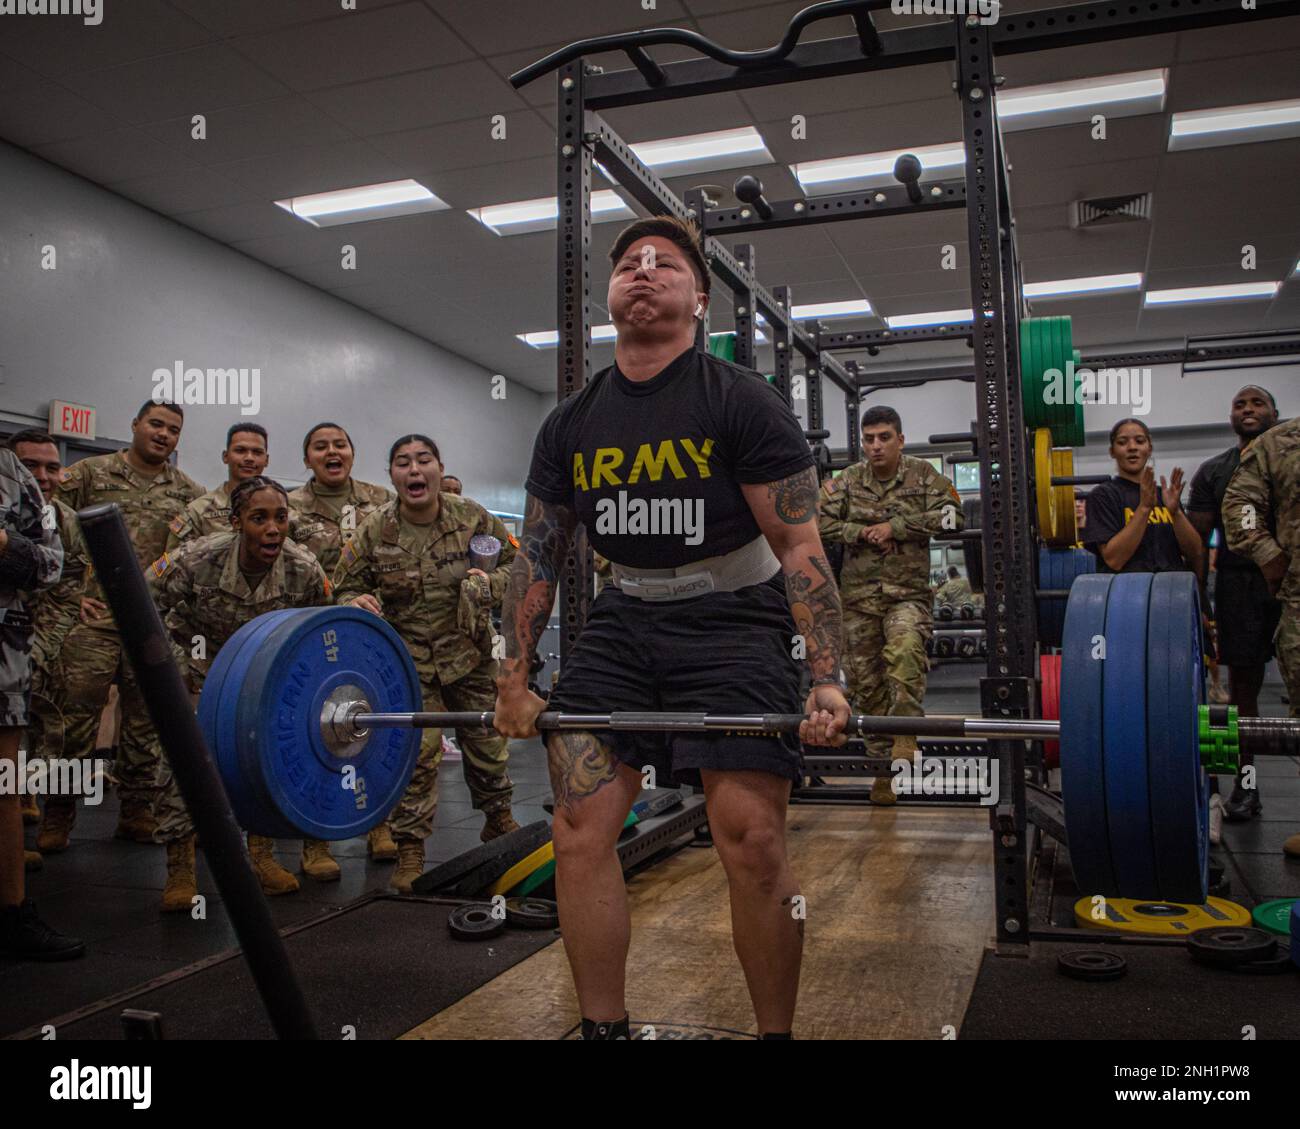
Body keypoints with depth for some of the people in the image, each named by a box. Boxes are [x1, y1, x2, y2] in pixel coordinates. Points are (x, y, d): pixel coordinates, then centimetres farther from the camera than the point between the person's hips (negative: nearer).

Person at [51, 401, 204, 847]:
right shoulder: (91, 472, 5)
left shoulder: (190, 493, 10)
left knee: (145, 721, 8)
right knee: (77, 716, -1)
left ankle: (137, 811, 19)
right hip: (94, 616, -2)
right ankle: (58, 814, 11)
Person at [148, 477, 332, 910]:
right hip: (197, 655, -2)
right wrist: (180, 670, -21)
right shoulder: (196, 558, -35)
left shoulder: (305, 570, -29)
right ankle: (179, 868, -1)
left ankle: (262, 854, 14)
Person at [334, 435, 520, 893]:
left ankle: (499, 819, 38)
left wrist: (491, 582, -16)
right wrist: (358, 604, -22)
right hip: (409, 659, -2)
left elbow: (514, 563, 4)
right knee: (415, 753, -8)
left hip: (470, 653, 2)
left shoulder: (473, 517, -8)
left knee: (487, 740, 14)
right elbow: (346, 587, 1)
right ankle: (410, 851, 6)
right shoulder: (374, 531, -9)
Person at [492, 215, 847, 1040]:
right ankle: (604, 1029, 15)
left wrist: (825, 681, -17)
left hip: (733, 622, -4)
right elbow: (540, 555, 11)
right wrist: (516, 678, 10)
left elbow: (800, 546, -10)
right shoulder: (572, 424, 4)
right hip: (626, 620, 5)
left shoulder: (742, 403, -9)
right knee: (580, 829, -2)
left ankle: (777, 1033, 10)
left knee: (750, 839, -12)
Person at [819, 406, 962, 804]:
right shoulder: (848, 480, 9)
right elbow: (819, 521, 3)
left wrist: (894, 526, -13)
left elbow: (950, 515, -10)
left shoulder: (922, 474, 2)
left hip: (908, 592, -3)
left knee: (904, 651, -34)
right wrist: (861, 533, -10)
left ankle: (905, 736, -23)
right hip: (859, 595, 3)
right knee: (866, 683, 4)